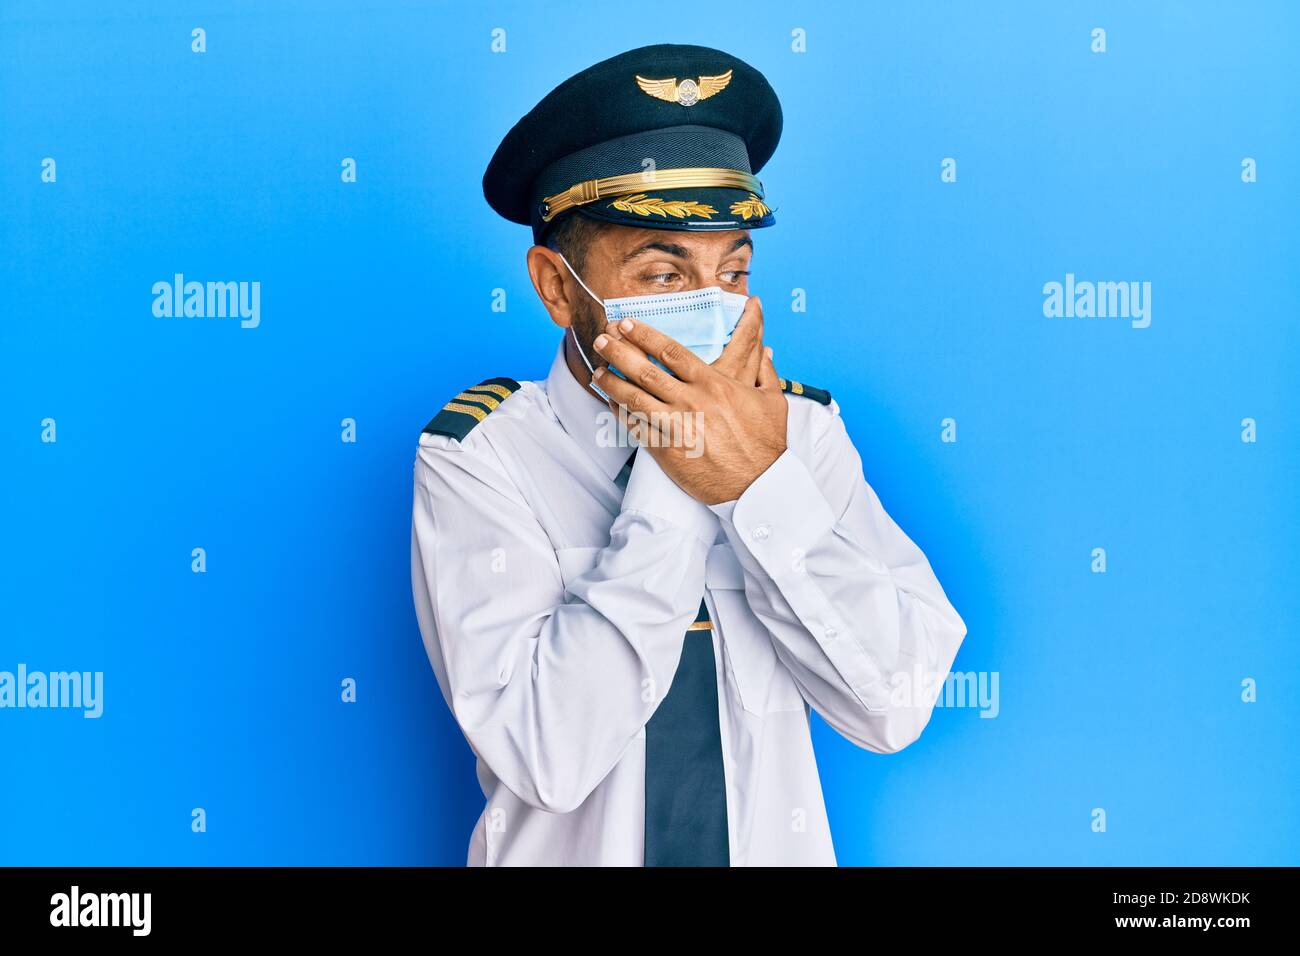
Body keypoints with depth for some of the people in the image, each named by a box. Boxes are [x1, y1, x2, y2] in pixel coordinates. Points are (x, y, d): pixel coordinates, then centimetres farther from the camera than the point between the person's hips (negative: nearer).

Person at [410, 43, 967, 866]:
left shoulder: (804, 429, -10)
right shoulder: (478, 455, -18)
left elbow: (896, 706, -17)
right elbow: (545, 755, -27)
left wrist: (762, 484, -28)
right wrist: (671, 483, -28)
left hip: (778, 845, 3)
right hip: (564, 850, -2)